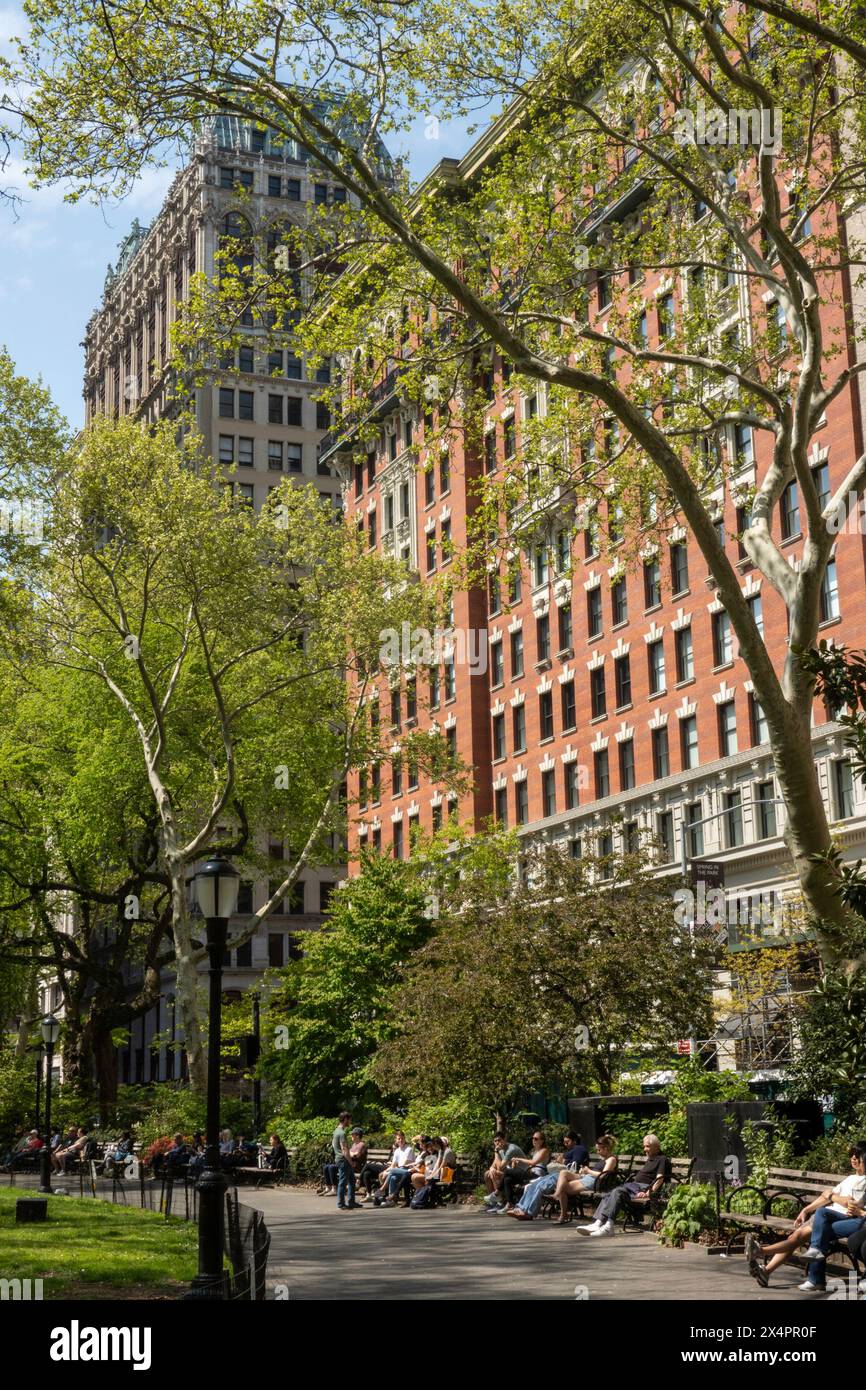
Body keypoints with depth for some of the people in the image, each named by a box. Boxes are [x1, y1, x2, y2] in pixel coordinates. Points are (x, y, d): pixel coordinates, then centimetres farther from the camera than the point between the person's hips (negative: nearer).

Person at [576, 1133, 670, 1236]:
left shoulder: (662, 1159, 1)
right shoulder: (649, 1159, 30)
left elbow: (659, 1179, -12)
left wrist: (649, 1192, -24)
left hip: (644, 1187, -9)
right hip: (635, 1184, 9)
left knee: (618, 1192, -30)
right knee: (608, 1194, -13)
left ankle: (608, 1226, -39)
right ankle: (598, 1223, -27)